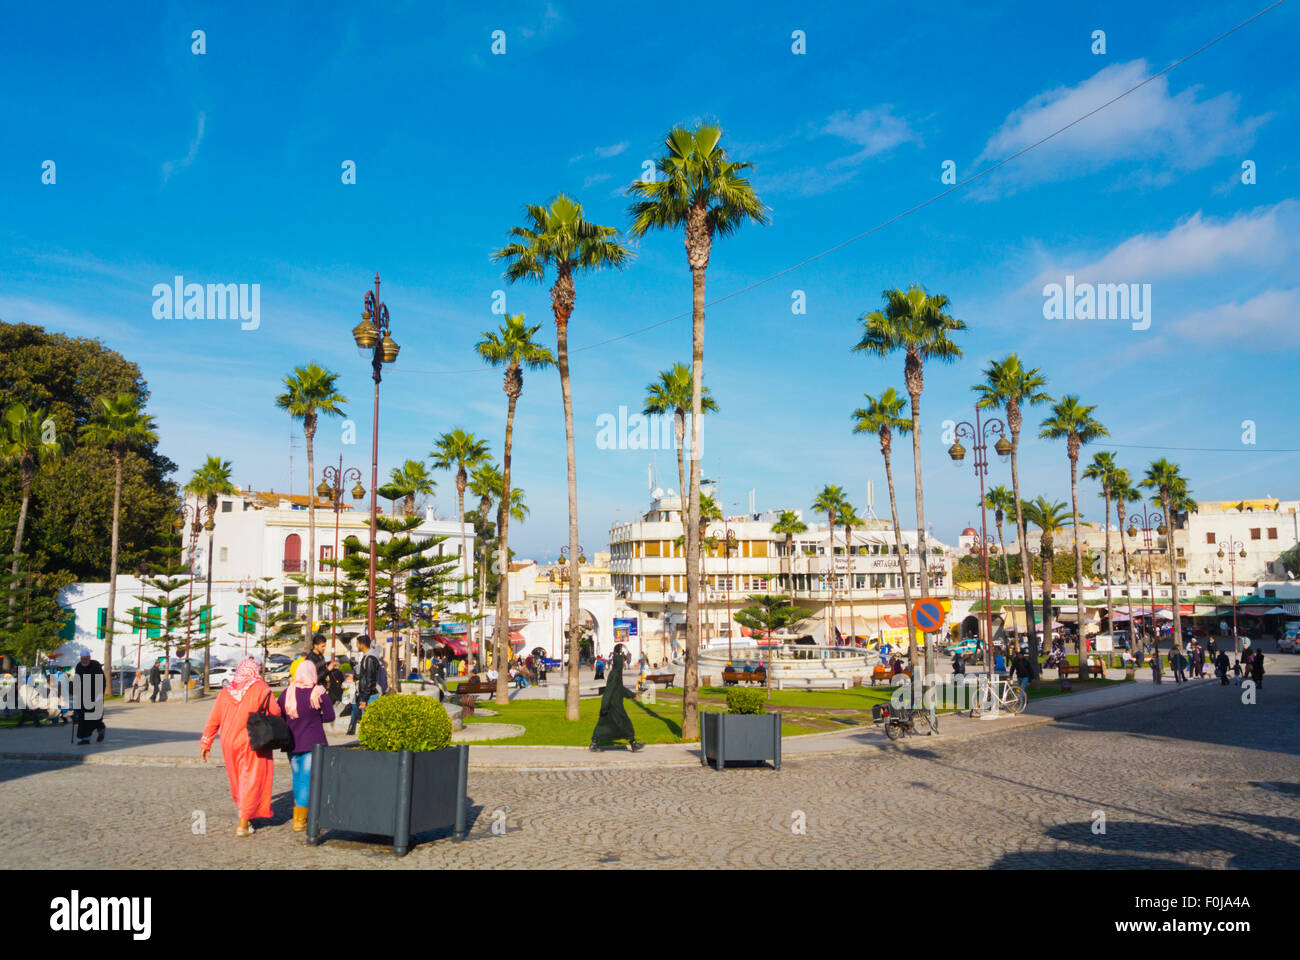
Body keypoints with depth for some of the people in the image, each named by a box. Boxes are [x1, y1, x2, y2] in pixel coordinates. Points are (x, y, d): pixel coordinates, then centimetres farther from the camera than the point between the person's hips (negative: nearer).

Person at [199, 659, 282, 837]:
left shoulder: (226, 691, 6)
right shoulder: (260, 688, -7)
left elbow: (213, 719, 8)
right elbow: (275, 712, -11)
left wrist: (206, 742, 15)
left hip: (229, 743, 5)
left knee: (237, 780, 19)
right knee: (251, 780, 1)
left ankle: (244, 813, 32)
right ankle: (243, 823, 0)